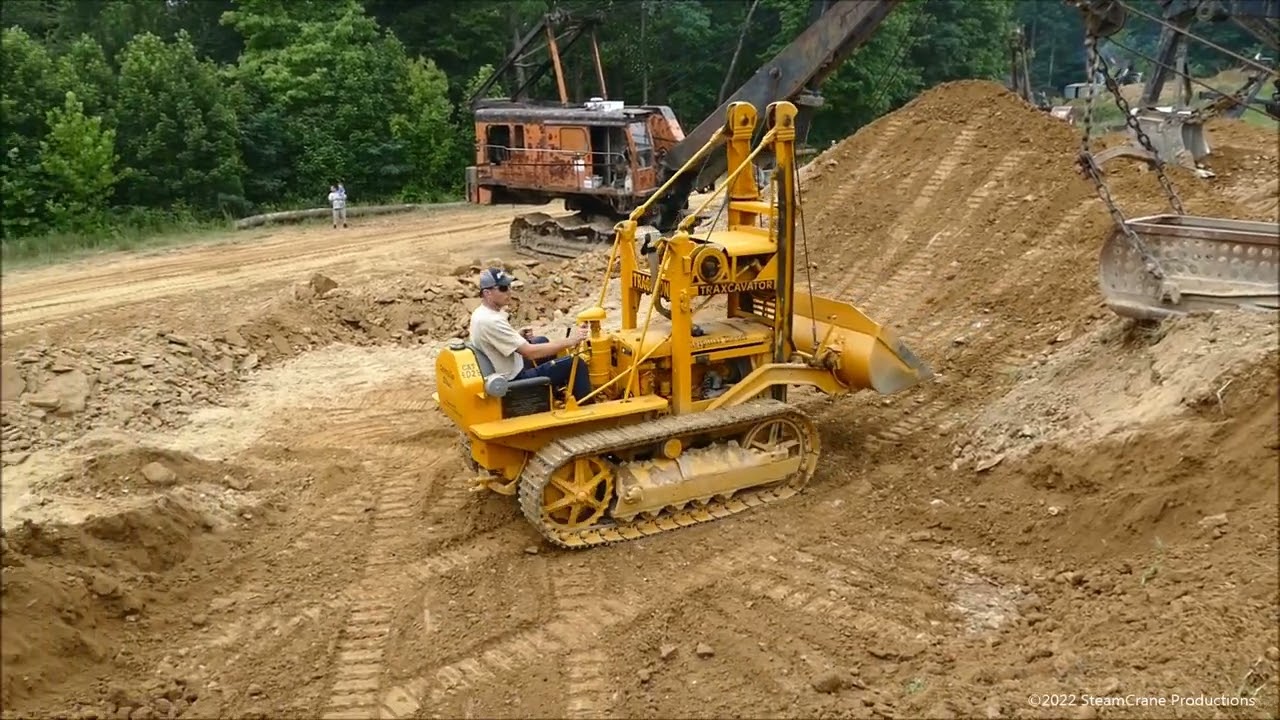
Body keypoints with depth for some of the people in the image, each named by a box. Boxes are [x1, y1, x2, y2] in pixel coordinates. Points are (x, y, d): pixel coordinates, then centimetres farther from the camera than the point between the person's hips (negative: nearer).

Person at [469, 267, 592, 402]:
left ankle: (557, 388, 40)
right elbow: (529, 352, -31)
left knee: (543, 341, 29)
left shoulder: (481, 312, 1)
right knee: (575, 363, -8)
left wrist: (517, 336, 4)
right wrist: (569, 341, -27)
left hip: (503, 372, 10)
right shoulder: (491, 321, -30)